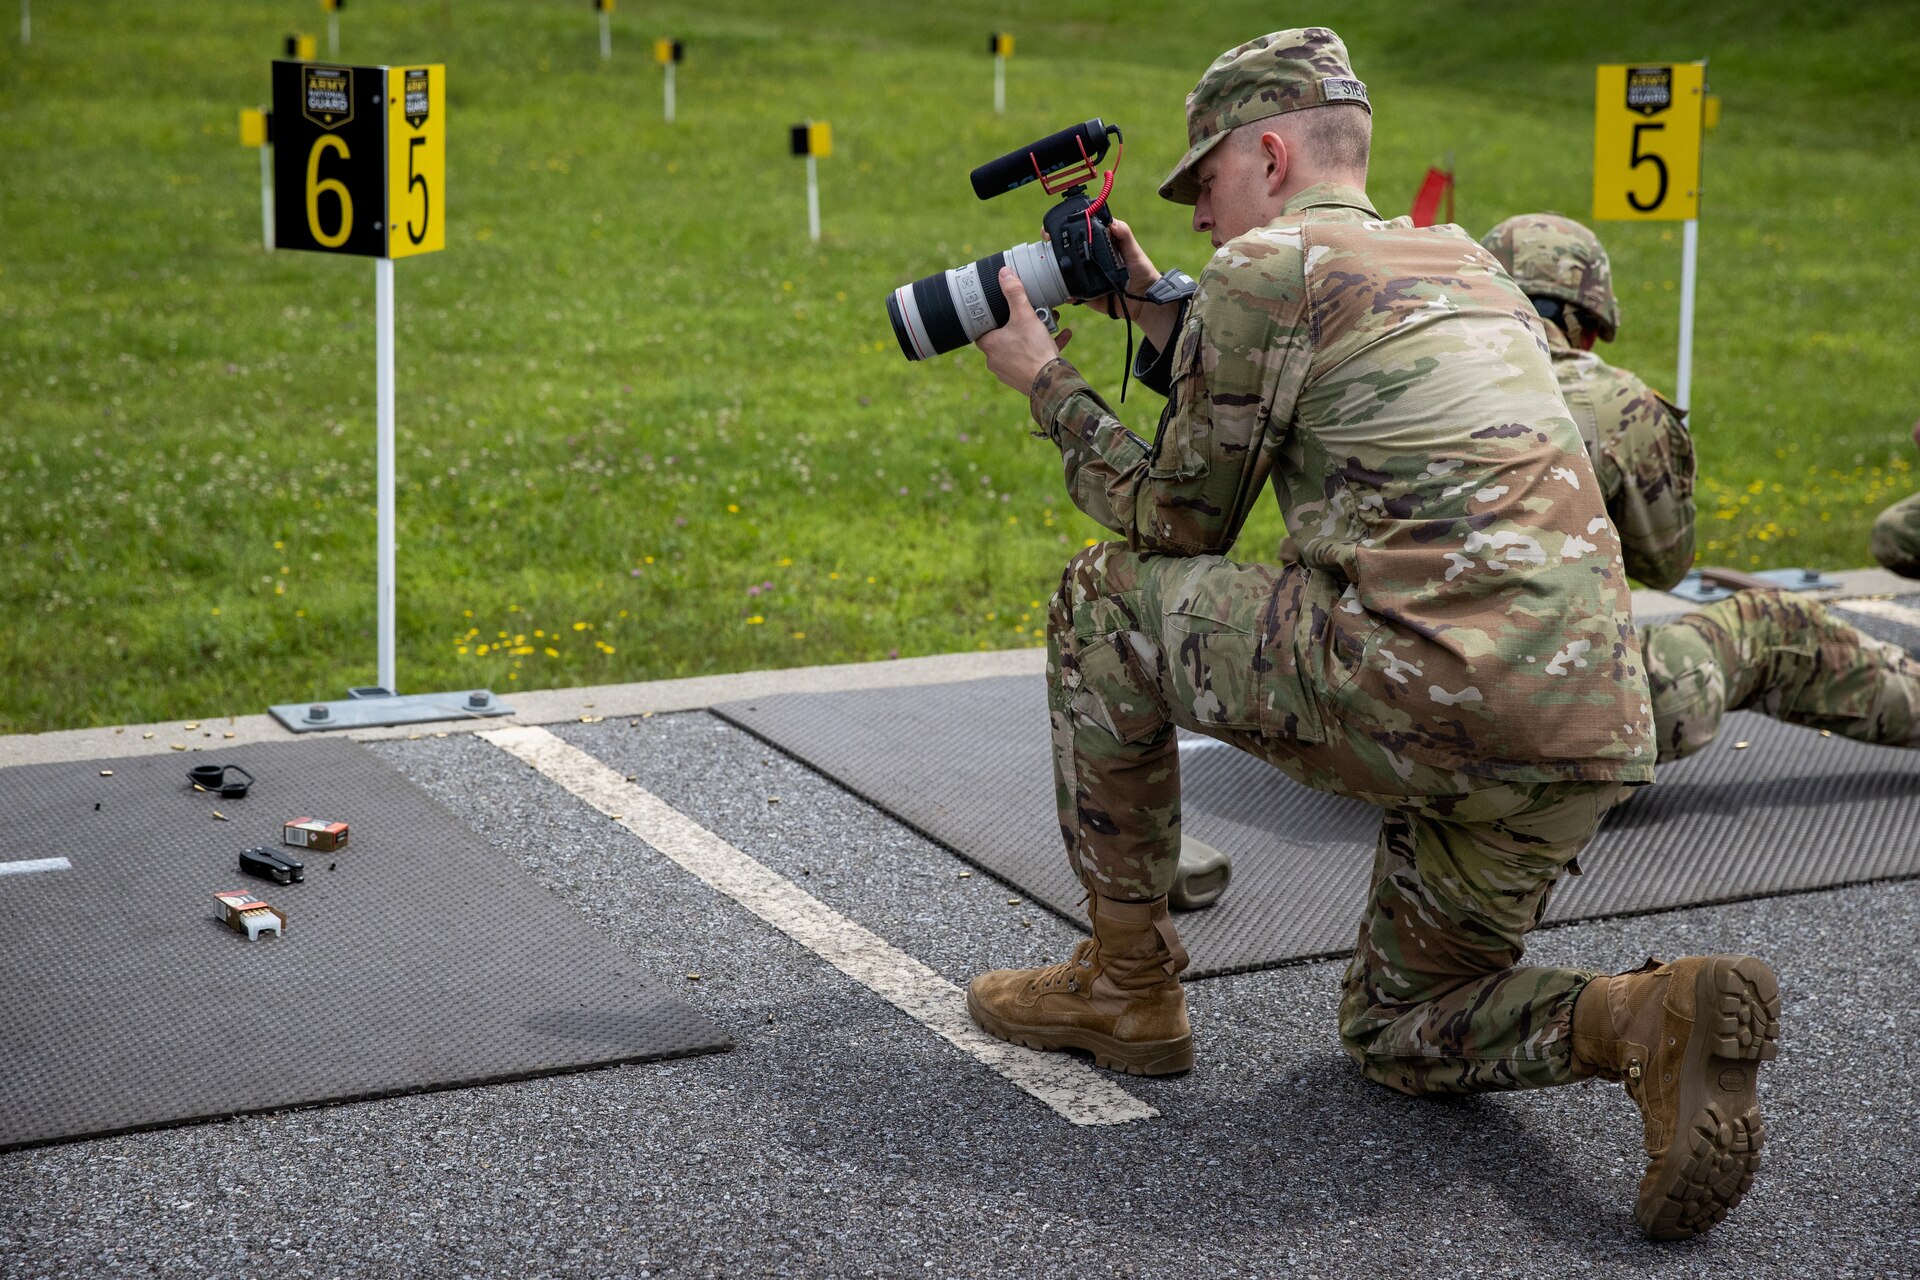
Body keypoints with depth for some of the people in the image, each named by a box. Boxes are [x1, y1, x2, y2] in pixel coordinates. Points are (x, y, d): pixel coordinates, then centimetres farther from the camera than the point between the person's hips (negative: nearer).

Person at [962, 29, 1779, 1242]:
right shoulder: (1463, 261, 26)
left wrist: (1048, 382, 23)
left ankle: (1128, 984, 18)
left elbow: (1180, 525, 11)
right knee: (1401, 1031, 25)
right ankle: (1652, 1020, -4)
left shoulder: (1269, 263, 3)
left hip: (1430, 685, -8)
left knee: (1106, 599, 12)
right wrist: (1152, 308, 39)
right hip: (1593, 732, 8)